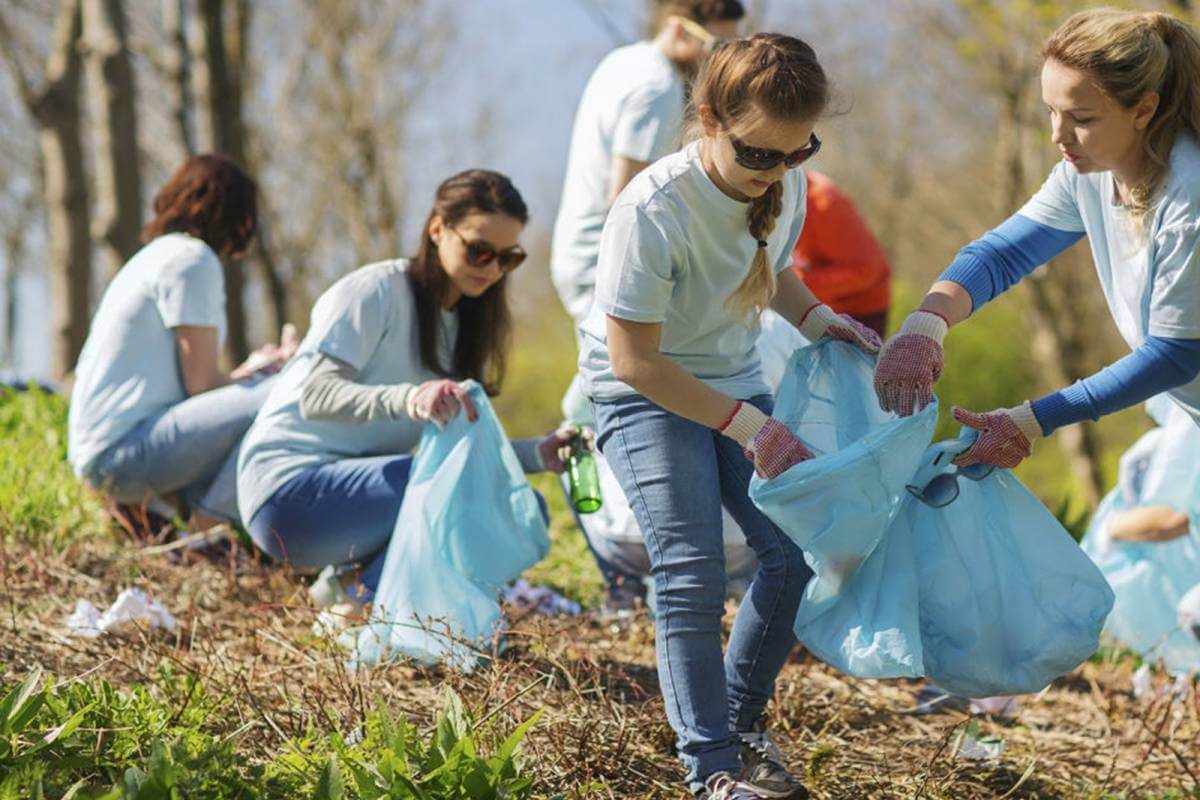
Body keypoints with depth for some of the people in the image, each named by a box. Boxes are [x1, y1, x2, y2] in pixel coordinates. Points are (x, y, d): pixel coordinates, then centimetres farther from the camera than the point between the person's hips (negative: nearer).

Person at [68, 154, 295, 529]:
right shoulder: (193, 259, -8)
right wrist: (256, 373, 8)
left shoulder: (159, 254, 22)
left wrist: (248, 370, 31)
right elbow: (201, 384, -9)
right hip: (125, 449, -10)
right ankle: (209, 520, -13)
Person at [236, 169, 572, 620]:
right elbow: (316, 396, -23)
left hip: (363, 490, 8)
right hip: (291, 488, -8)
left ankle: (360, 574, -2)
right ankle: (360, 611, -16)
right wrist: (408, 400, -41)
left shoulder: (461, 324, 14)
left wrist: (537, 454, -11)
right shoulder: (377, 290, -11)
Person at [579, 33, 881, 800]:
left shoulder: (786, 185, -10)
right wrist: (747, 426, -27)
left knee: (796, 550, -3)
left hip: (735, 382, 6)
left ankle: (742, 722, 17)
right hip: (647, 393, -6)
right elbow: (635, 360, -26)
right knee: (693, 573, -17)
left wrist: (814, 316, -7)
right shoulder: (654, 211, -31)